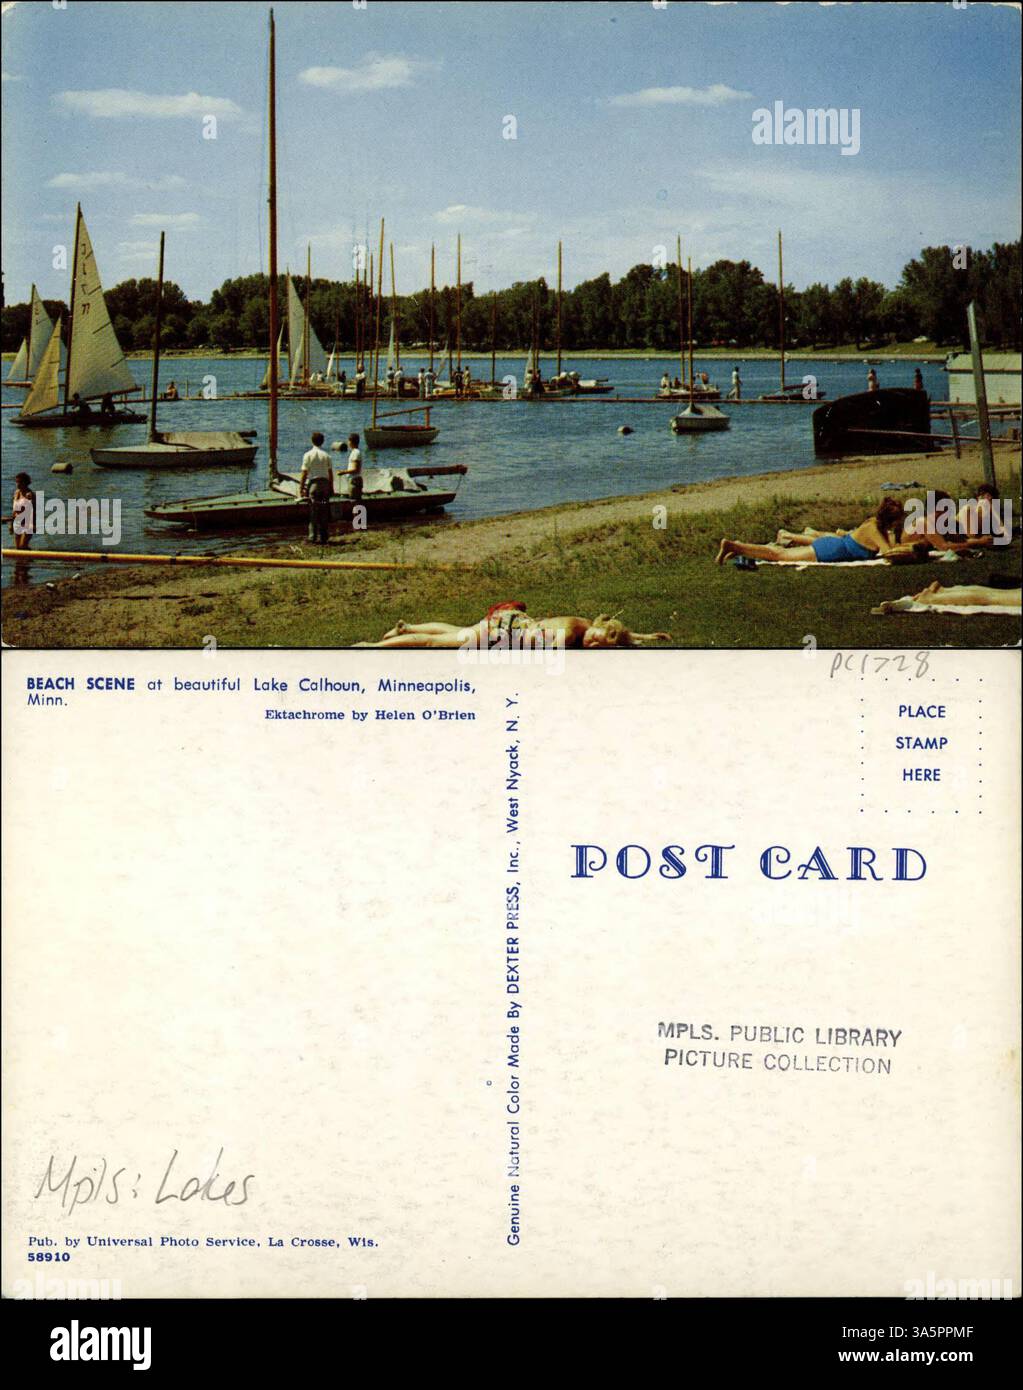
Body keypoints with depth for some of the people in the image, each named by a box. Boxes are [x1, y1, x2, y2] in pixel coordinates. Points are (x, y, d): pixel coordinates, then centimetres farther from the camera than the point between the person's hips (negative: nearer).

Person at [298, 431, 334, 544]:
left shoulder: (308, 455, -6)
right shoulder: (326, 455, 4)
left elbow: (304, 473, -8)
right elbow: (330, 473, 6)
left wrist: (300, 488, -5)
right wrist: (331, 487, 14)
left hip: (313, 483, -3)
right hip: (325, 483, 3)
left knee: (314, 512, -1)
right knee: (325, 512, 8)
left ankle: (314, 537, -3)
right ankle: (324, 537, 12)